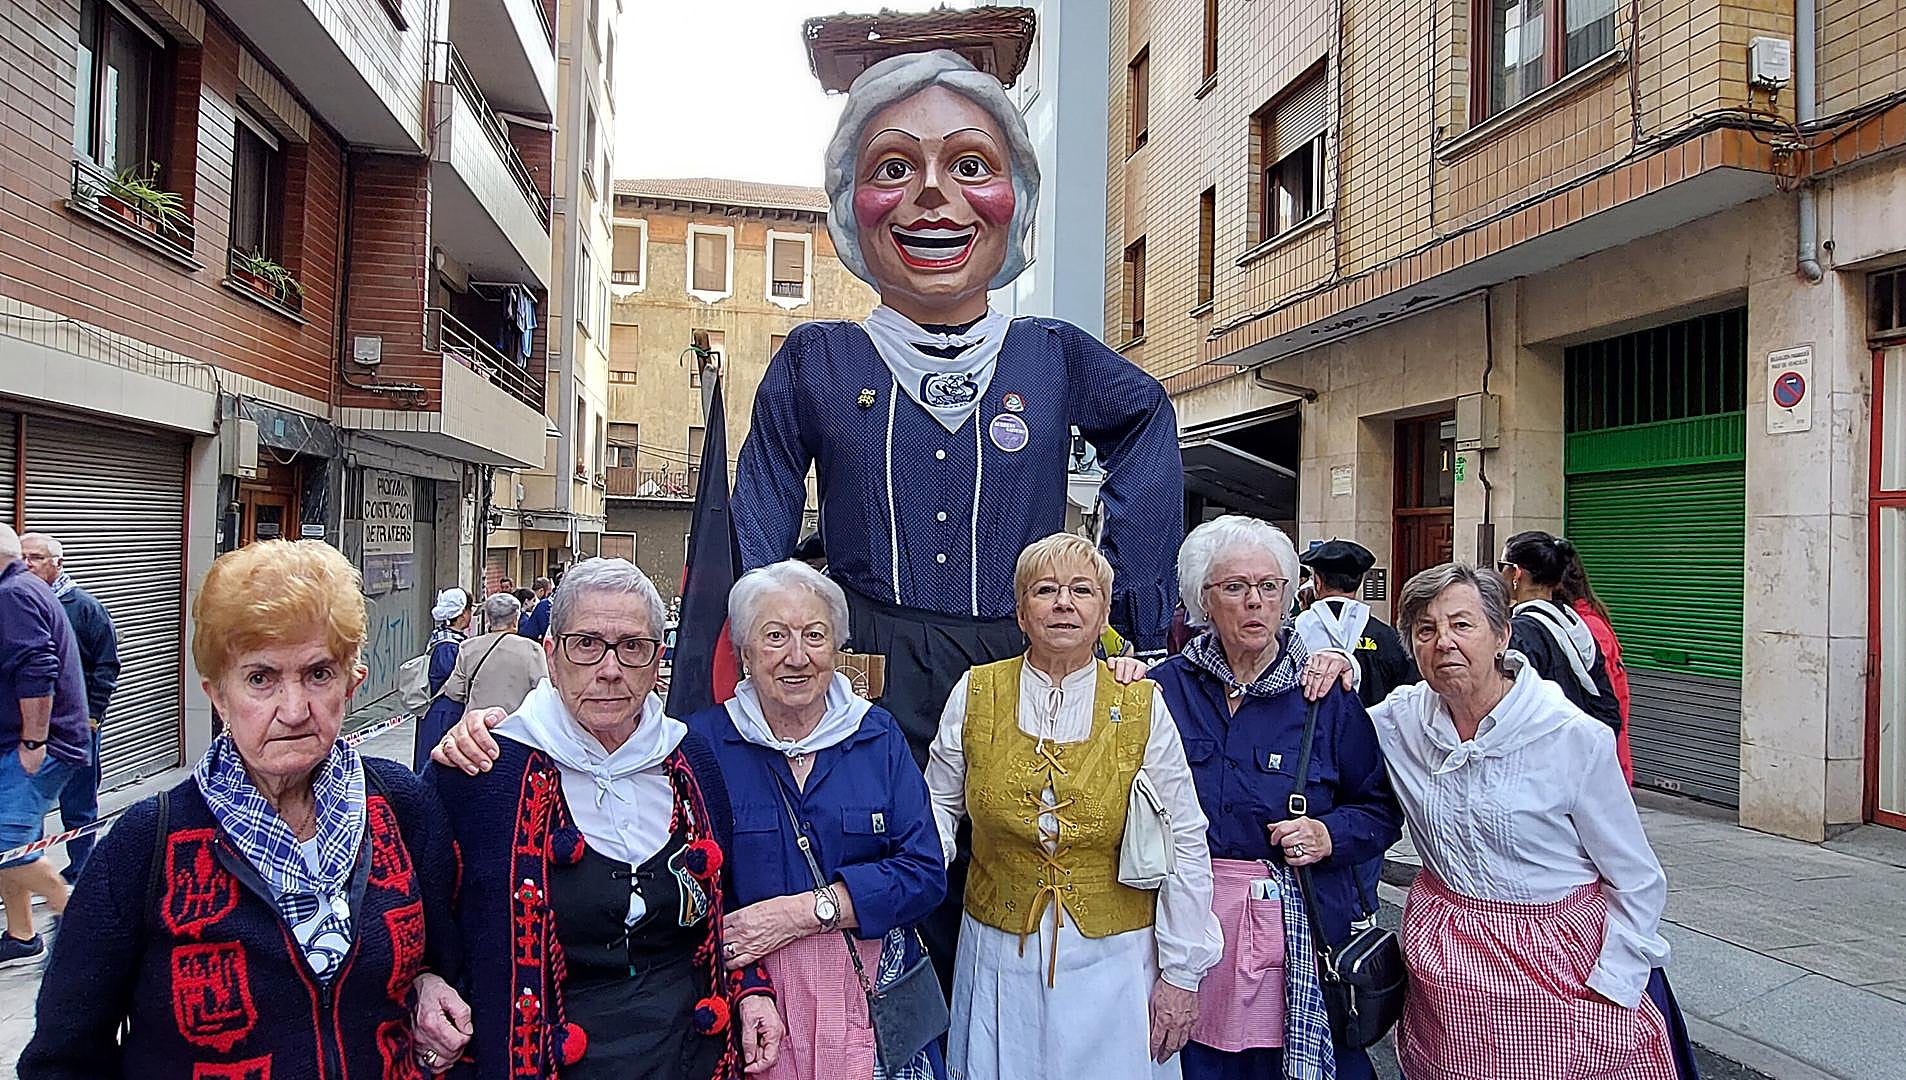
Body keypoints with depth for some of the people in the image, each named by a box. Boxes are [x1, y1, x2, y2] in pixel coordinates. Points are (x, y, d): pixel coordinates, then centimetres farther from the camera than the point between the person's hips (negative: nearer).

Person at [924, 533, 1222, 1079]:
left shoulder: (1142, 706, -7)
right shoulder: (974, 693, -4)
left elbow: (1185, 845, -2)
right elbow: (938, 803, 9)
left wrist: (1181, 972, -2)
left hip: (1113, 959, -1)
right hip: (999, 958, 1)